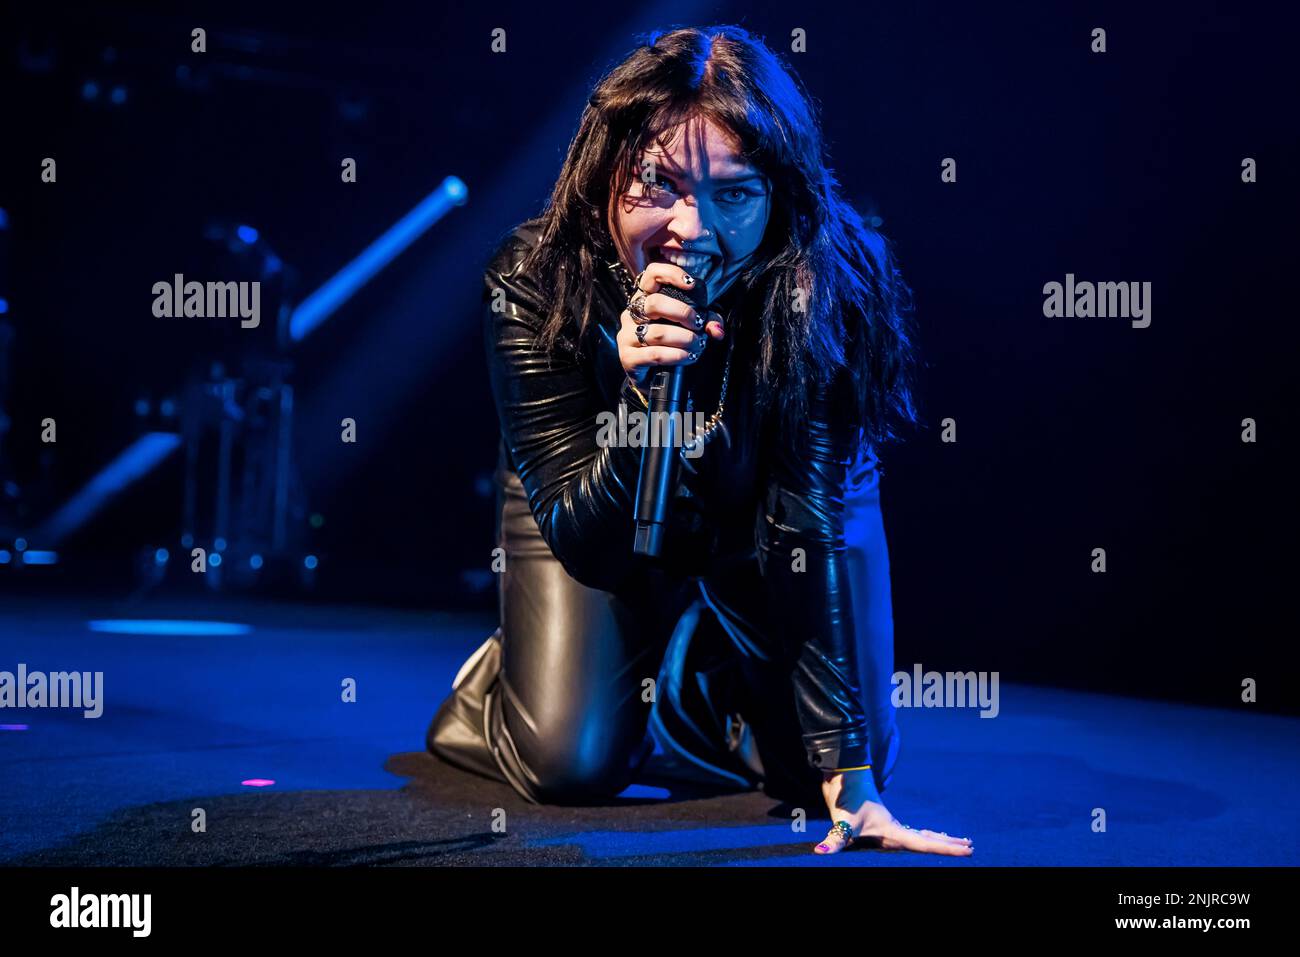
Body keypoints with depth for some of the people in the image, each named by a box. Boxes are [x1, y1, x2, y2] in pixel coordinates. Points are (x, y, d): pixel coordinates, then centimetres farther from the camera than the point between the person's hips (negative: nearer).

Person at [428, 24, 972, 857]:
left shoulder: (828, 287, -34)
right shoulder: (533, 282, -32)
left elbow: (815, 525, -35)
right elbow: (587, 545, -30)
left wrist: (849, 773, -40)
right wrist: (641, 395, -50)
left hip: (749, 527, 1)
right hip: (593, 513, -1)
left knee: (835, 757, -10)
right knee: (573, 765, -15)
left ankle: (692, 682, 24)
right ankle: (506, 676, 23)